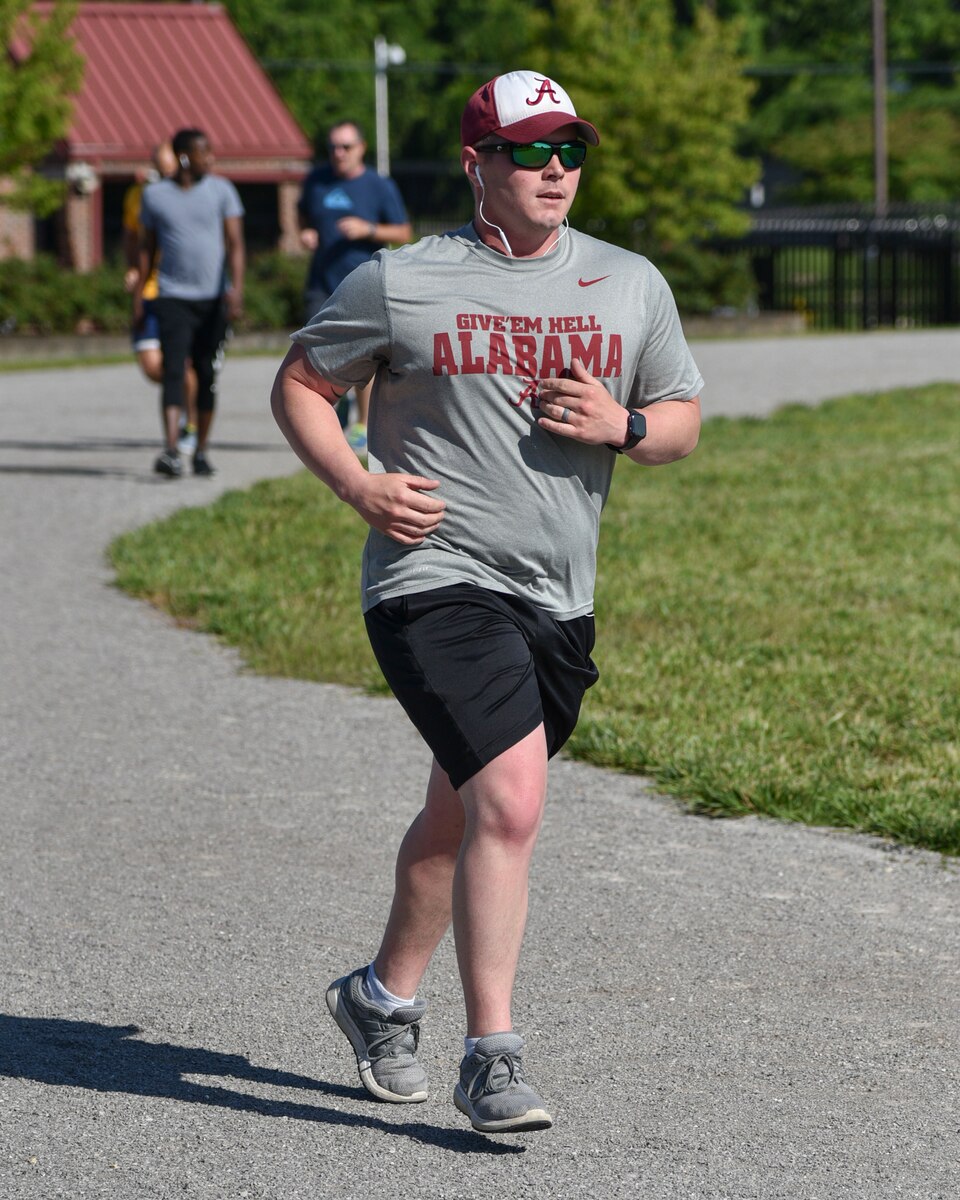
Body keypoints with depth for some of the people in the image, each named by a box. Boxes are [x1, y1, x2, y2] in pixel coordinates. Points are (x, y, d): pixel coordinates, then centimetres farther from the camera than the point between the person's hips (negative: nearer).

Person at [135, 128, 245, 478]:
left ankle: (201, 451, 15)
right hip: (173, 297, -1)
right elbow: (148, 247, 14)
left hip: (214, 299, 1)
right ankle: (171, 451, -24)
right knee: (173, 370, -14)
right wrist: (139, 290, 9)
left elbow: (235, 244, -3)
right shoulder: (155, 195, 6)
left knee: (207, 375, 4)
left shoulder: (221, 191, 3)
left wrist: (237, 287, -16)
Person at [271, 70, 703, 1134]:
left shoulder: (632, 286, 9)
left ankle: (383, 997, 39)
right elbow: (298, 385, 8)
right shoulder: (400, 283, -2)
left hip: (560, 604, 5)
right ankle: (491, 1059, -16)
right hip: (436, 578, -5)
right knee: (511, 802, -21)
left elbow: (682, 421, 17)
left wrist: (621, 426, -6)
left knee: (460, 817, 17)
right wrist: (358, 487, -8)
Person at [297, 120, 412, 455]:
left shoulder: (380, 186, -1)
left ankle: (363, 426, 17)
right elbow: (303, 213, 25)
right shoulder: (316, 180, 7)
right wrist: (305, 233, 2)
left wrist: (368, 229, -15)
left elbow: (404, 232, 1)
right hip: (322, 283, 2)